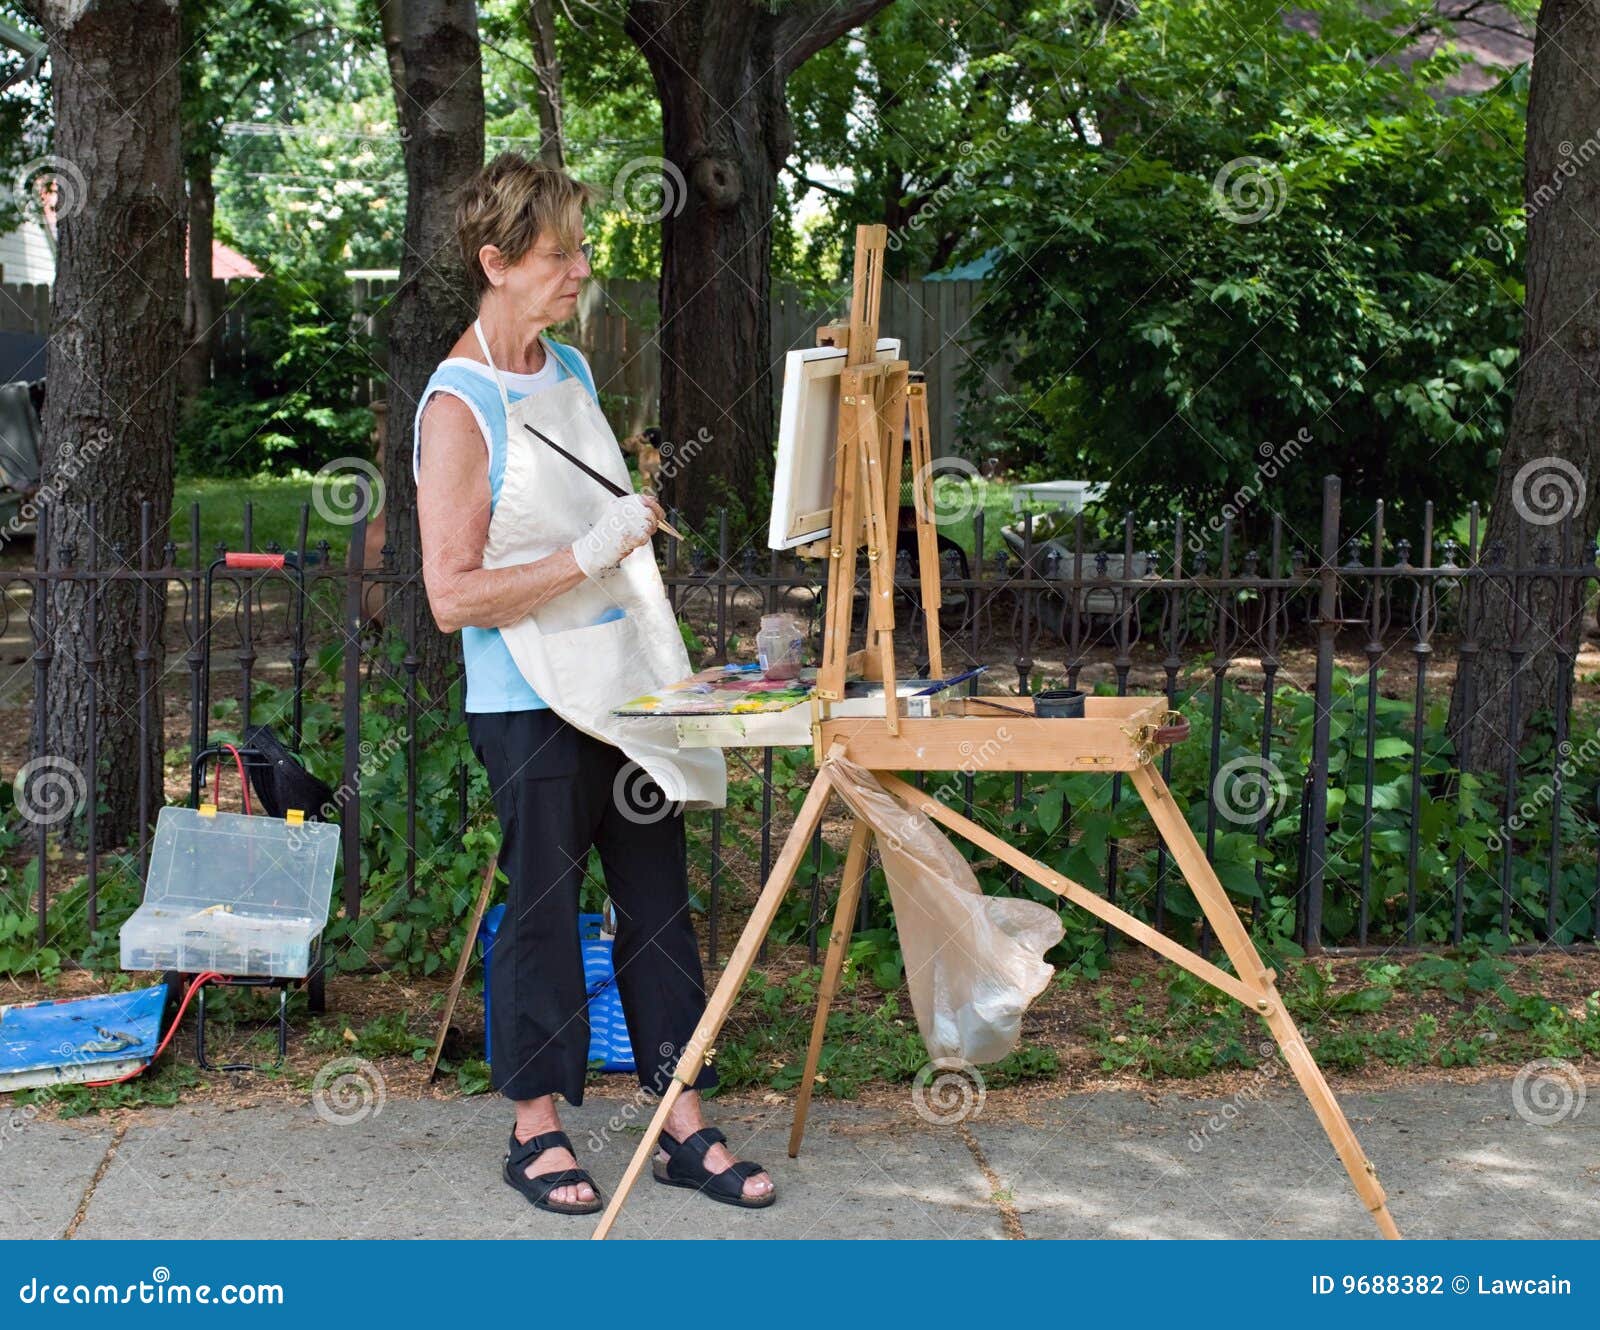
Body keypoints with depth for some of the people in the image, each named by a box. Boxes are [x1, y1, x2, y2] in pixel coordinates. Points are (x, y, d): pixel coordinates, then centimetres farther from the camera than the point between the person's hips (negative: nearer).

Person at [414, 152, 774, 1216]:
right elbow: (453, 594, -19)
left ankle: (684, 1126, 16)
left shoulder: (572, 369, 11)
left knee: (660, 902, 8)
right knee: (544, 909, 2)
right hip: (533, 703, -7)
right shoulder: (459, 407, -14)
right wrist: (589, 553, -22)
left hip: (630, 684, 7)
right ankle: (536, 1128, 17)